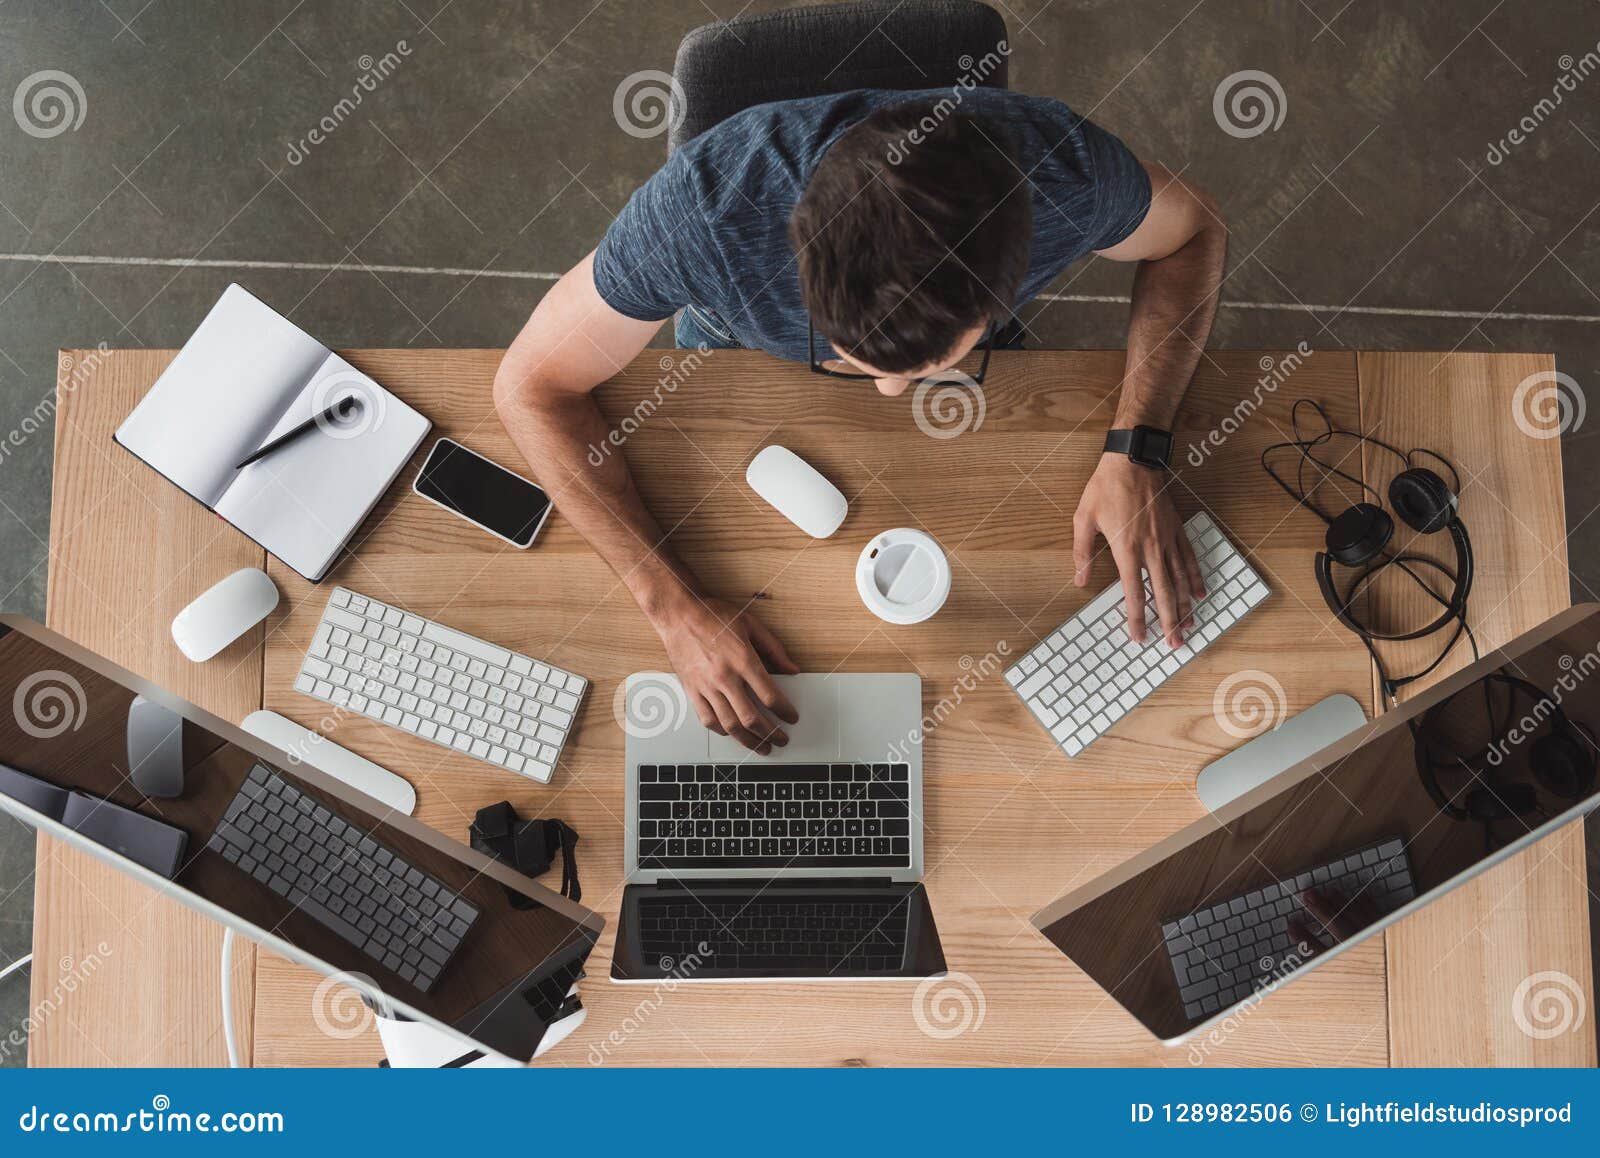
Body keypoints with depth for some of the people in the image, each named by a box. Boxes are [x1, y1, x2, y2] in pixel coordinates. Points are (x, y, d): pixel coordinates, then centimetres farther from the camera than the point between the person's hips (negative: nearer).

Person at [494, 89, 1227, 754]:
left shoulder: (1063, 172, -41)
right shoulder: (700, 210, -46)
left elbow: (1193, 233, -18)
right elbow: (533, 385, -32)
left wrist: (1136, 452, -32)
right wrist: (674, 609, -40)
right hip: (745, 357, -1)